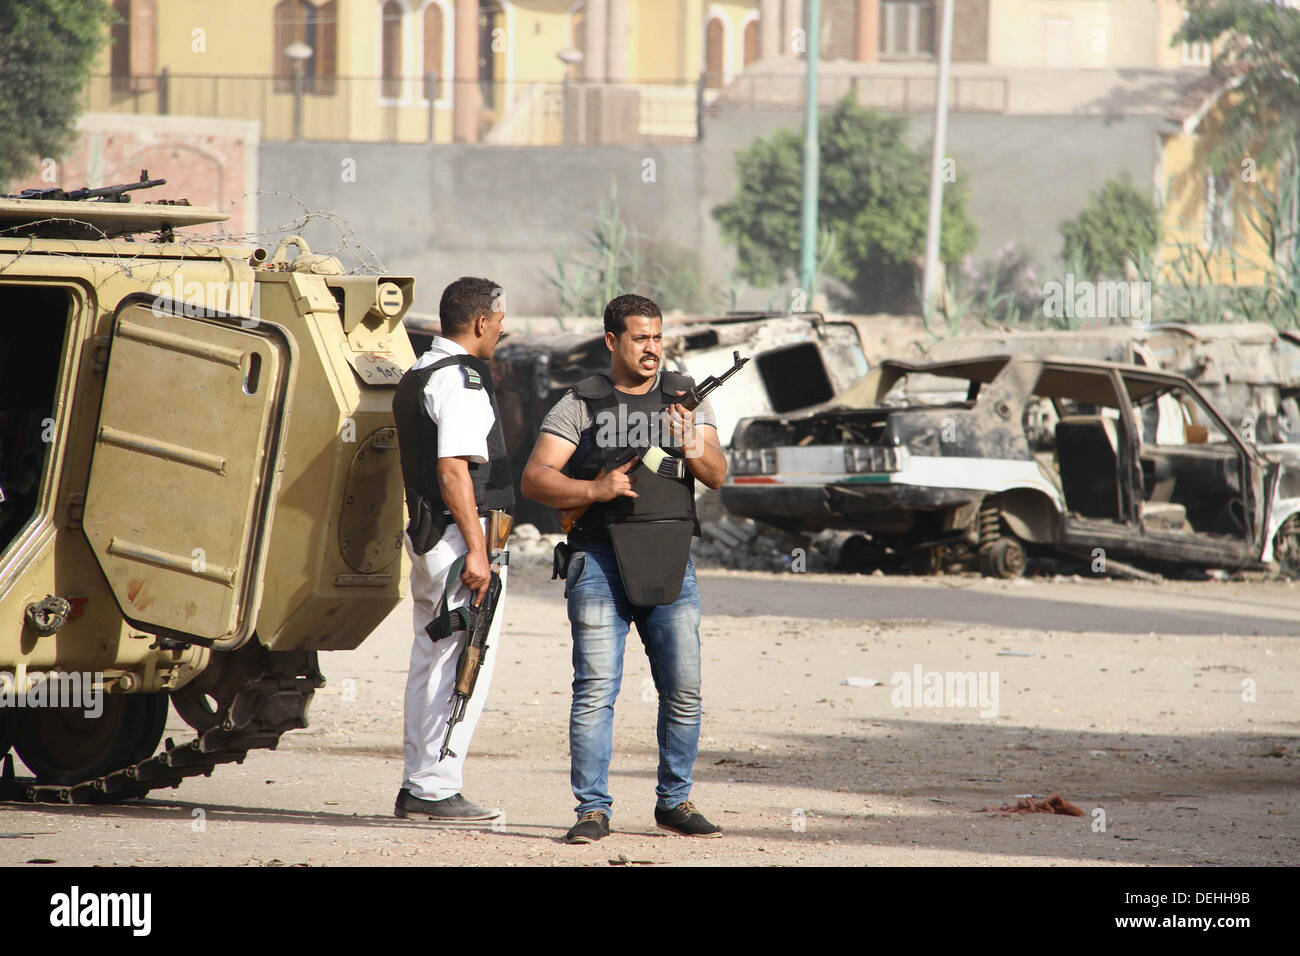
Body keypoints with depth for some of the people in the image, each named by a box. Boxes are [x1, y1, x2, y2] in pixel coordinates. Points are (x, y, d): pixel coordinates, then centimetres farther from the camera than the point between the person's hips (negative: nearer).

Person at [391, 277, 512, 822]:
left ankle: (418, 787, 16)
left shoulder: (417, 377, 17)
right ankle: (434, 790, -11)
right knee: (464, 666, -9)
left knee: (431, 663, 13)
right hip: (459, 533, -10)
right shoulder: (460, 380, -14)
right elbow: (453, 471, -21)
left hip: (424, 535, 10)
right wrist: (476, 549, -22)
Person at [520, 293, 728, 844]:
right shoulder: (579, 405, 5)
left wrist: (695, 450, -20)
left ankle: (674, 803, 13)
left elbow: (717, 476, 1)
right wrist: (595, 489, -15)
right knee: (596, 689, -7)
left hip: (670, 564, 2)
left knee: (684, 690, 0)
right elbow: (534, 479, -1)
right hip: (600, 559, -2)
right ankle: (593, 810, -4)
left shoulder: (686, 400, 12)